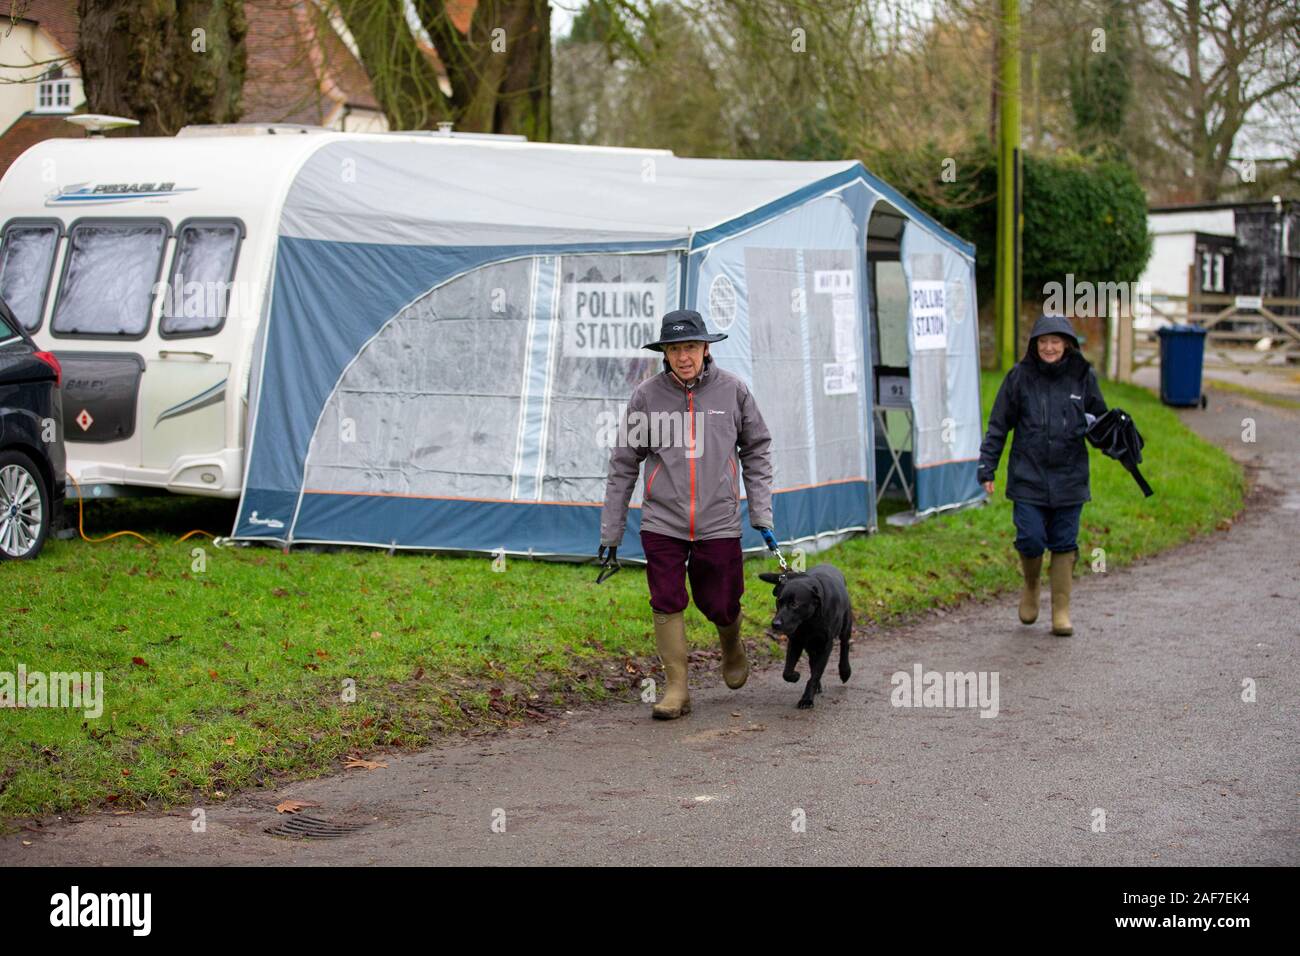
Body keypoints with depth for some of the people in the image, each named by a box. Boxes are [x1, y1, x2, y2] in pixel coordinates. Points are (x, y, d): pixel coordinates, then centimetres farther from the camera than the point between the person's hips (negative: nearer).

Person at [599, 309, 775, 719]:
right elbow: (623, 465, 4)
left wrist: (762, 513, 2)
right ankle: (676, 688, 9)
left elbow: (757, 451, 10)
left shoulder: (733, 391, 0)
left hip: (719, 523, 0)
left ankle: (731, 646, 39)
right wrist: (610, 532, 4)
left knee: (719, 606, 5)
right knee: (667, 605, -4)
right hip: (662, 523, 0)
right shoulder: (646, 396, -2)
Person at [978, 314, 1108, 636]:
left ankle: (1061, 611, 15)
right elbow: (998, 426, 4)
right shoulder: (1020, 376, -1)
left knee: (1064, 544, 4)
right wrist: (986, 467, -1)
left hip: (1069, 477, 1)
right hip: (1028, 477, -1)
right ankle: (1030, 587, 24)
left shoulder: (1083, 377, 2)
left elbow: (1100, 417, 14)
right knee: (1031, 540, -7)